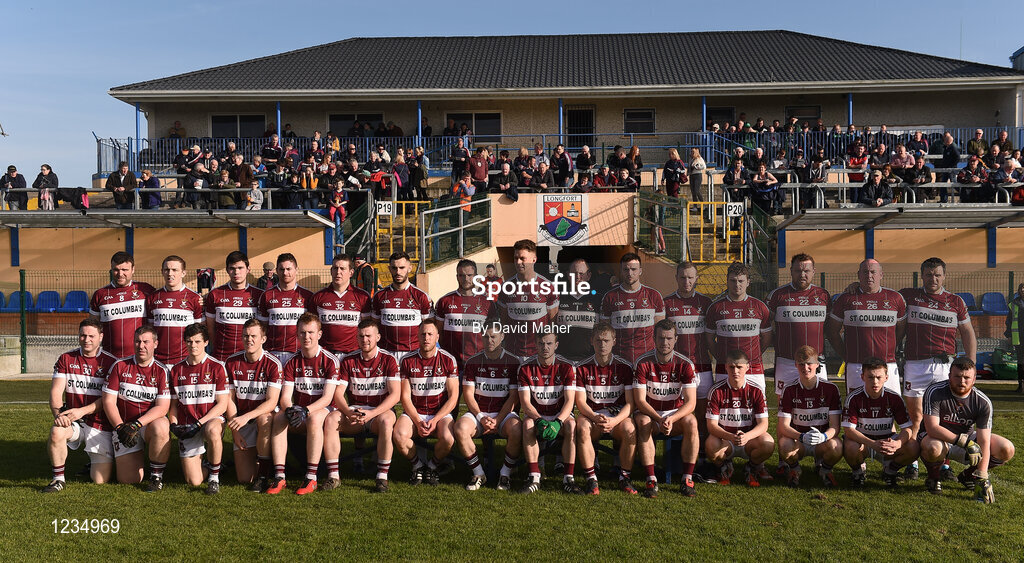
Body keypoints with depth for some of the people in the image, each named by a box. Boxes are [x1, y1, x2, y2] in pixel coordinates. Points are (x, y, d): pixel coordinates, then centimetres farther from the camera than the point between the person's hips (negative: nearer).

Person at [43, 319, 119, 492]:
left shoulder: (110, 362, -4)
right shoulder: (66, 359, 5)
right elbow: (56, 391, -3)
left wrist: (82, 411, -23)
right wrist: (58, 413, -22)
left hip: (100, 425, -2)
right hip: (72, 421, 2)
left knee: (101, 480, -8)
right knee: (56, 432, -35)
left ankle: (98, 462, 31)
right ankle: (58, 479, -13)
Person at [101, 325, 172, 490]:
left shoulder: (162, 371, -2)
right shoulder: (119, 366, 1)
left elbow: (162, 407, -10)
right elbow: (108, 401, -1)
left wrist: (137, 424, -24)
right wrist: (120, 427, -14)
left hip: (151, 422, -1)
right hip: (123, 425, 1)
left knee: (161, 428, -39)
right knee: (129, 479, -10)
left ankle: (156, 475, -17)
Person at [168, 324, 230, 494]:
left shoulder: (216, 368, -3)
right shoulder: (176, 370, 9)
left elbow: (222, 404, -6)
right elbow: (174, 404, 15)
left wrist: (199, 423, -16)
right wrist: (174, 424, -4)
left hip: (212, 420, -2)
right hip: (186, 427, 2)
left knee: (212, 432, -42)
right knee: (193, 481, -10)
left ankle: (214, 475, -16)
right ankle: (206, 467, 28)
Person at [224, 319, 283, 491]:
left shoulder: (272, 364, -11)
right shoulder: (232, 362, 0)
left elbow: (272, 402, -17)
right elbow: (230, 399, 3)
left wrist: (246, 417, -31)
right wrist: (235, 431, -6)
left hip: (265, 415, -2)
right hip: (242, 423, 2)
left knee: (264, 419, -41)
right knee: (244, 478, -11)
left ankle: (264, 474, -25)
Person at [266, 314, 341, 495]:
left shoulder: (329, 360, -6)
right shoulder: (292, 362, 6)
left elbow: (327, 398, -13)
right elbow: (285, 396, -1)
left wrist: (306, 410, -30)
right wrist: (289, 410, -25)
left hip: (323, 410, -4)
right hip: (298, 410, 4)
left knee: (314, 419, -37)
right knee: (278, 418, -27)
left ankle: (311, 478, -33)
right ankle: (279, 477, -29)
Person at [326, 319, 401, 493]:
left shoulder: (388, 360, -1)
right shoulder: (348, 360, 7)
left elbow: (395, 394, -11)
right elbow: (338, 393, 1)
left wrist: (372, 413, -24)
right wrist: (348, 412, -20)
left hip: (381, 411, -3)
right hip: (354, 411, 3)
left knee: (386, 420, -37)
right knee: (331, 419, -26)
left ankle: (382, 477, -29)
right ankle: (333, 476, -20)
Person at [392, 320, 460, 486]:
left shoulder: (448, 360, -2)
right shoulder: (407, 361, 0)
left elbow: (453, 398, -3)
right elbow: (405, 397, -1)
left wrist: (435, 420, -15)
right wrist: (418, 422, -15)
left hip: (440, 413, -1)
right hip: (413, 413, 1)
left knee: (448, 438, -31)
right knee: (399, 436, -29)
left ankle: (432, 466, 3)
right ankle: (418, 466, 2)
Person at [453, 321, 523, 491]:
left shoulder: (513, 362, 1)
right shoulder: (473, 362, 6)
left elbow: (513, 397, -3)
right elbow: (468, 395, 2)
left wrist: (497, 421, -14)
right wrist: (481, 417, -13)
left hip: (504, 413, -2)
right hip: (478, 412, 2)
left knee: (516, 430, -34)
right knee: (460, 428, -29)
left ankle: (505, 474, -10)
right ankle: (478, 474, -10)